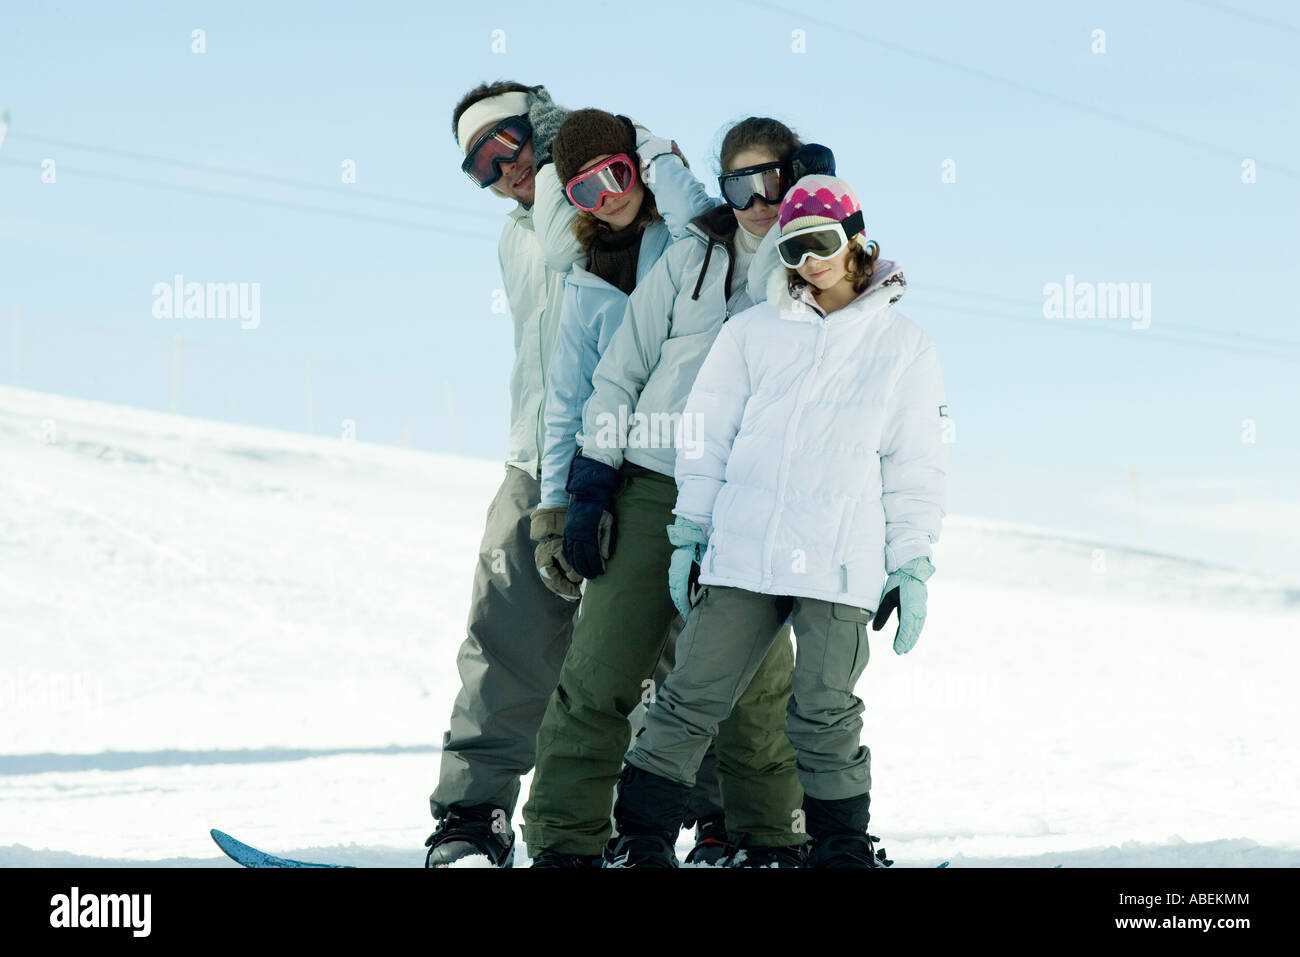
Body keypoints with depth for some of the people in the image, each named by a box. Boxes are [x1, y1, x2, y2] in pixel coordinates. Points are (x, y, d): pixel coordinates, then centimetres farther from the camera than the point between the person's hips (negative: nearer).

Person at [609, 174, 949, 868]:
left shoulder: (904, 349, 8)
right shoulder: (752, 332, 11)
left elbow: (917, 469, 9)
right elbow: (708, 436, 13)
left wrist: (913, 567, 3)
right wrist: (690, 534, 8)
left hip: (841, 563, -1)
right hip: (741, 552, 2)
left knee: (826, 713, -4)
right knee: (691, 699, -1)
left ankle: (842, 849, 8)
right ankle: (638, 832, 7)